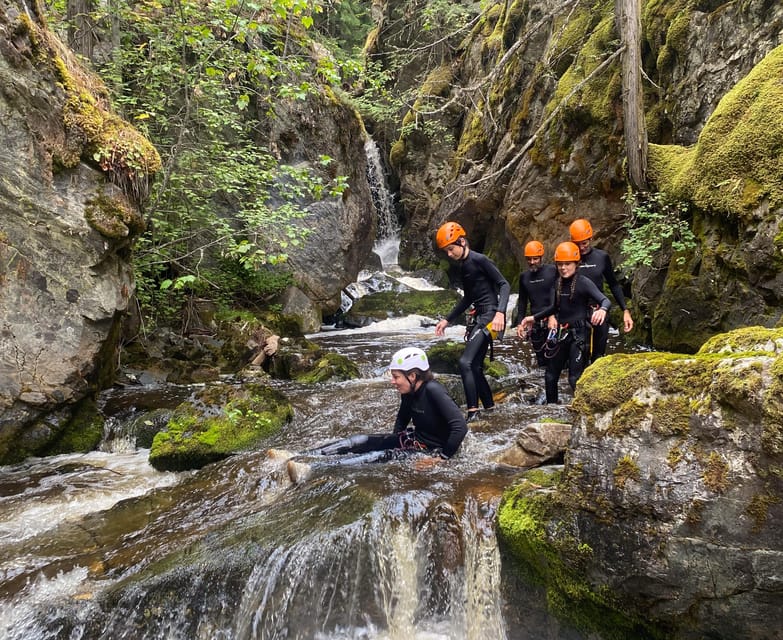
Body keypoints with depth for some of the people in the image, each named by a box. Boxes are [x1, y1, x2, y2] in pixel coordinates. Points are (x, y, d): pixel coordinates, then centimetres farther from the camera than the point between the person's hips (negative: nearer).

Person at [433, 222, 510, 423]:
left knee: (465, 362, -18)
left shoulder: (480, 260, -11)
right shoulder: (463, 266, 16)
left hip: (490, 316, -10)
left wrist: (500, 312, -28)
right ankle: (490, 409, 21)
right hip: (479, 317, 10)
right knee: (475, 367, 10)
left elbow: (504, 285, -14)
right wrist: (447, 320, 24)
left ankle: (473, 413, -18)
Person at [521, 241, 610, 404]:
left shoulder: (584, 282, -11)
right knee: (550, 376, 12)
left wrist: (602, 309, -46)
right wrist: (534, 317, 24)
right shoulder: (558, 283, 7)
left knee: (575, 378, -10)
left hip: (579, 334, -6)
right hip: (561, 333, 7)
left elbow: (606, 301, -23)